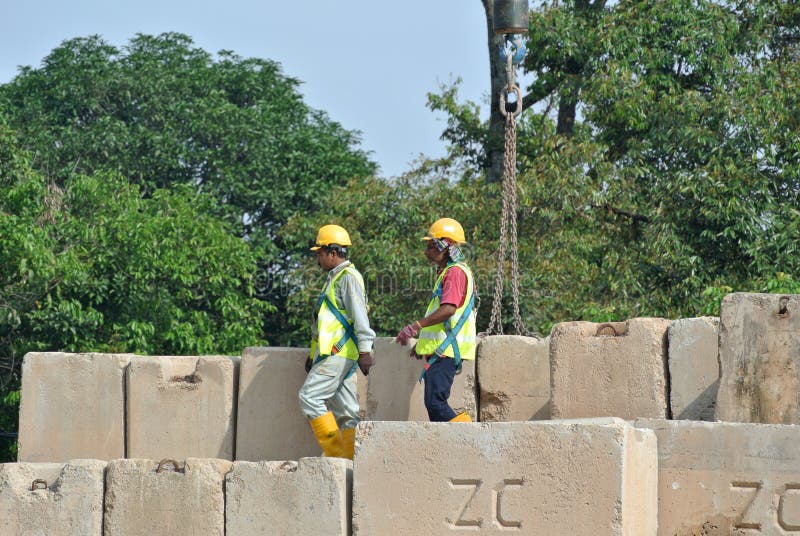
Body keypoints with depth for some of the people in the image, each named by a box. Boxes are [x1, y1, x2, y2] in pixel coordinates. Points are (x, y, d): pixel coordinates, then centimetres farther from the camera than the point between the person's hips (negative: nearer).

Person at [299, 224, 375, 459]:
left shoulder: (348, 277, -8)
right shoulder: (336, 277, 24)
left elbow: (359, 315, -17)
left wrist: (365, 351, -24)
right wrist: (314, 354, 31)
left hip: (339, 353, -10)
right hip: (333, 354, 10)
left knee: (310, 396, -14)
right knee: (345, 409, 4)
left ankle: (335, 451, -14)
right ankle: (353, 456, 0)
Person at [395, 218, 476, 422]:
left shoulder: (455, 272, -11)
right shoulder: (446, 272, 22)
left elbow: (449, 309, -26)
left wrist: (416, 326, -28)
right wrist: (423, 343, 31)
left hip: (445, 351, -11)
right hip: (440, 350, 11)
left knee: (435, 403, -18)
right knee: (434, 405, 9)